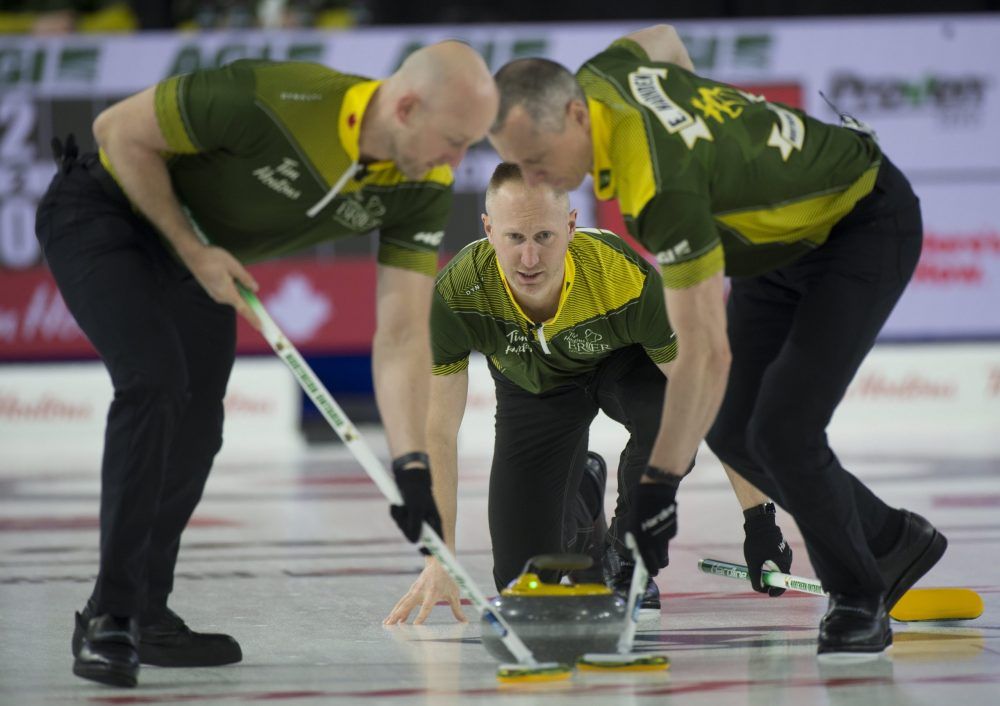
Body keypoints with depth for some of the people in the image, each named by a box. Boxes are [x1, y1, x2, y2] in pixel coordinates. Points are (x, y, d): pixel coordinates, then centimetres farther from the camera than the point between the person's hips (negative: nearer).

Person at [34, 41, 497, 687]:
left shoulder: (423, 191, -19)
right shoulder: (272, 101, -38)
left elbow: (401, 334, -18)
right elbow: (120, 130, -25)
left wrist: (411, 464, -28)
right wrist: (193, 251, -23)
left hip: (203, 252, 7)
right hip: (104, 213, -7)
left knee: (194, 433, 5)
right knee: (156, 381, -23)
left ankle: (143, 616, 23)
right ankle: (109, 619, -19)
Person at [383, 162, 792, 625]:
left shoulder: (631, 281, -40)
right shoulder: (456, 293, -35)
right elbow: (438, 432, -25)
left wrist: (759, 520, -30)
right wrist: (441, 561, -28)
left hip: (625, 362, -2)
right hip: (532, 386, 2)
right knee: (522, 580, -5)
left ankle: (628, 558, -10)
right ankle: (583, 493, 31)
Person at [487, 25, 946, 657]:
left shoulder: (661, 185, -40)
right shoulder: (597, 75, -15)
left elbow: (708, 352, -41)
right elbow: (662, 37, 12)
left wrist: (659, 487, -41)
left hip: (865, 224, -10)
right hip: (784, 233, 10)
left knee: (782, 431, -20)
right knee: (733, 434, 6)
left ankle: (859, 598, 1)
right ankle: (892, 541, 23)